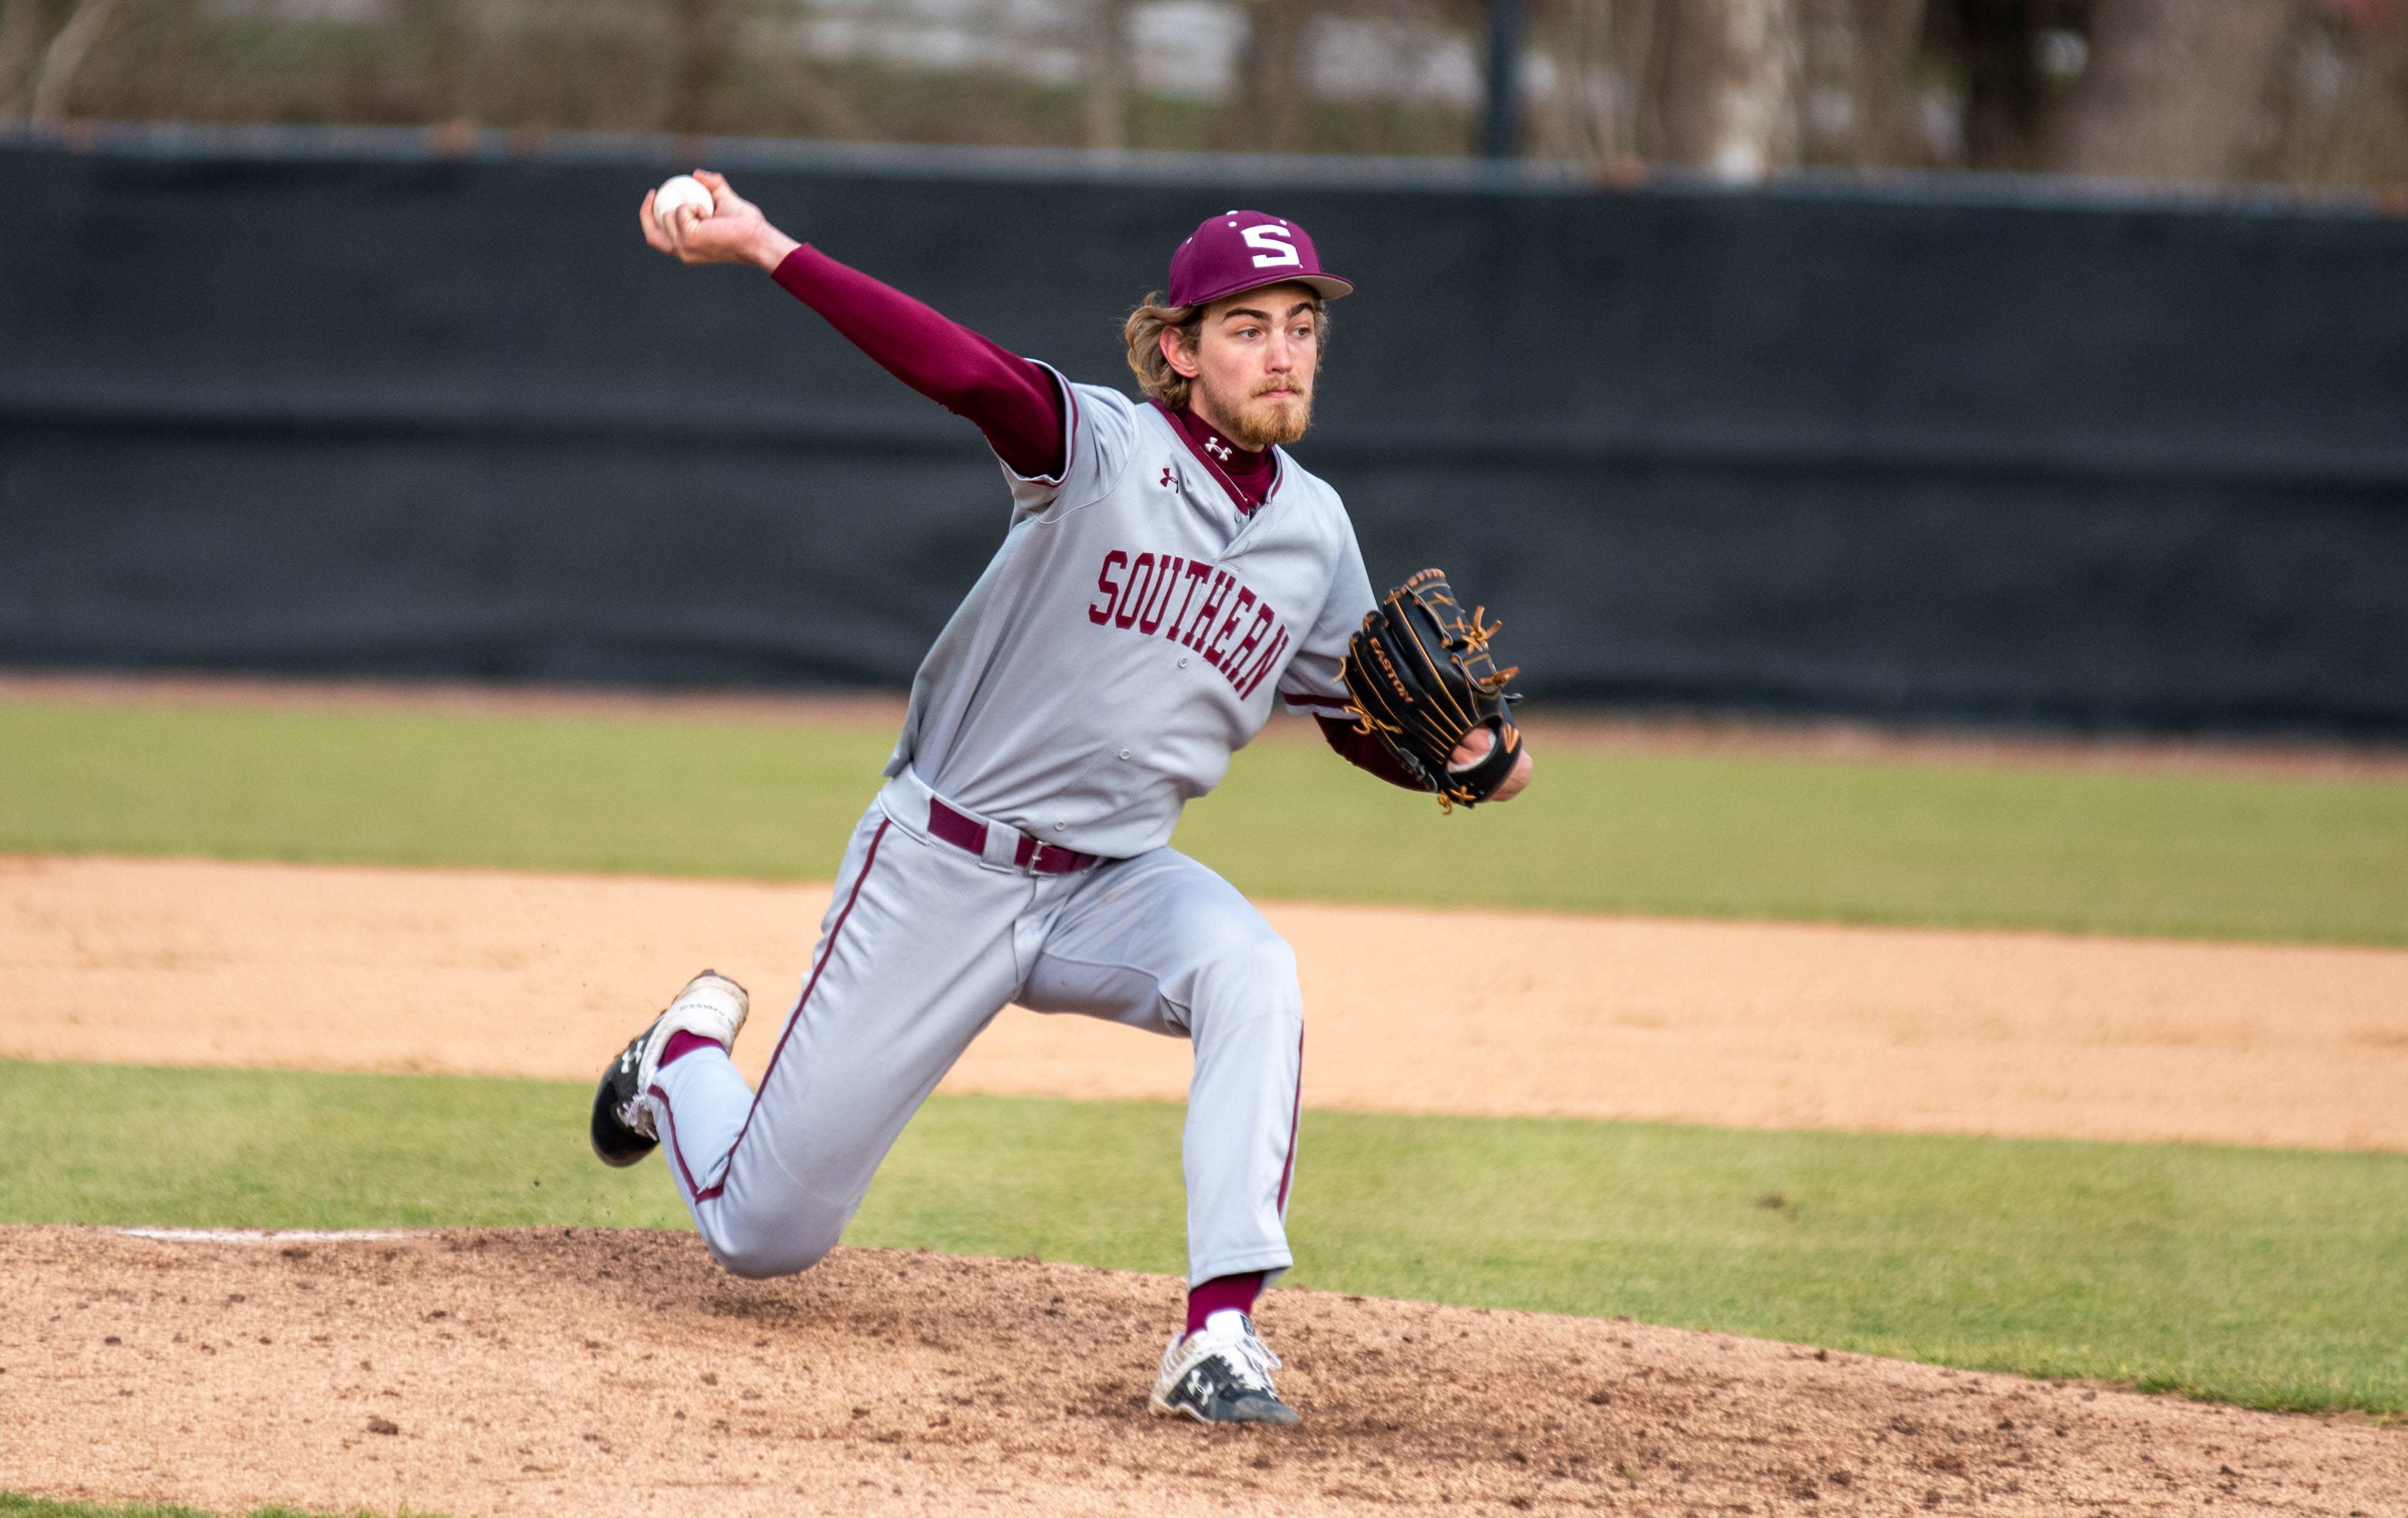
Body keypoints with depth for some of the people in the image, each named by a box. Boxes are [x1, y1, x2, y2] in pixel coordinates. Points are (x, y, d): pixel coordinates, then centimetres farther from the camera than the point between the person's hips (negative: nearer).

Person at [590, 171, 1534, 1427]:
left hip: (1113, 885, 4)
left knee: (1250, 971, -32)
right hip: (939, 872, -4)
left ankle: (1220, 1334, -34)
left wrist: (1461, 759, -8)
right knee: (762, 1233, 1)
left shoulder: (1314, 527, 3)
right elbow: (974, 376, -33)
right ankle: (687, 1057, 38)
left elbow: (1362, 721, 15)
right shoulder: (1106, 450, -15)